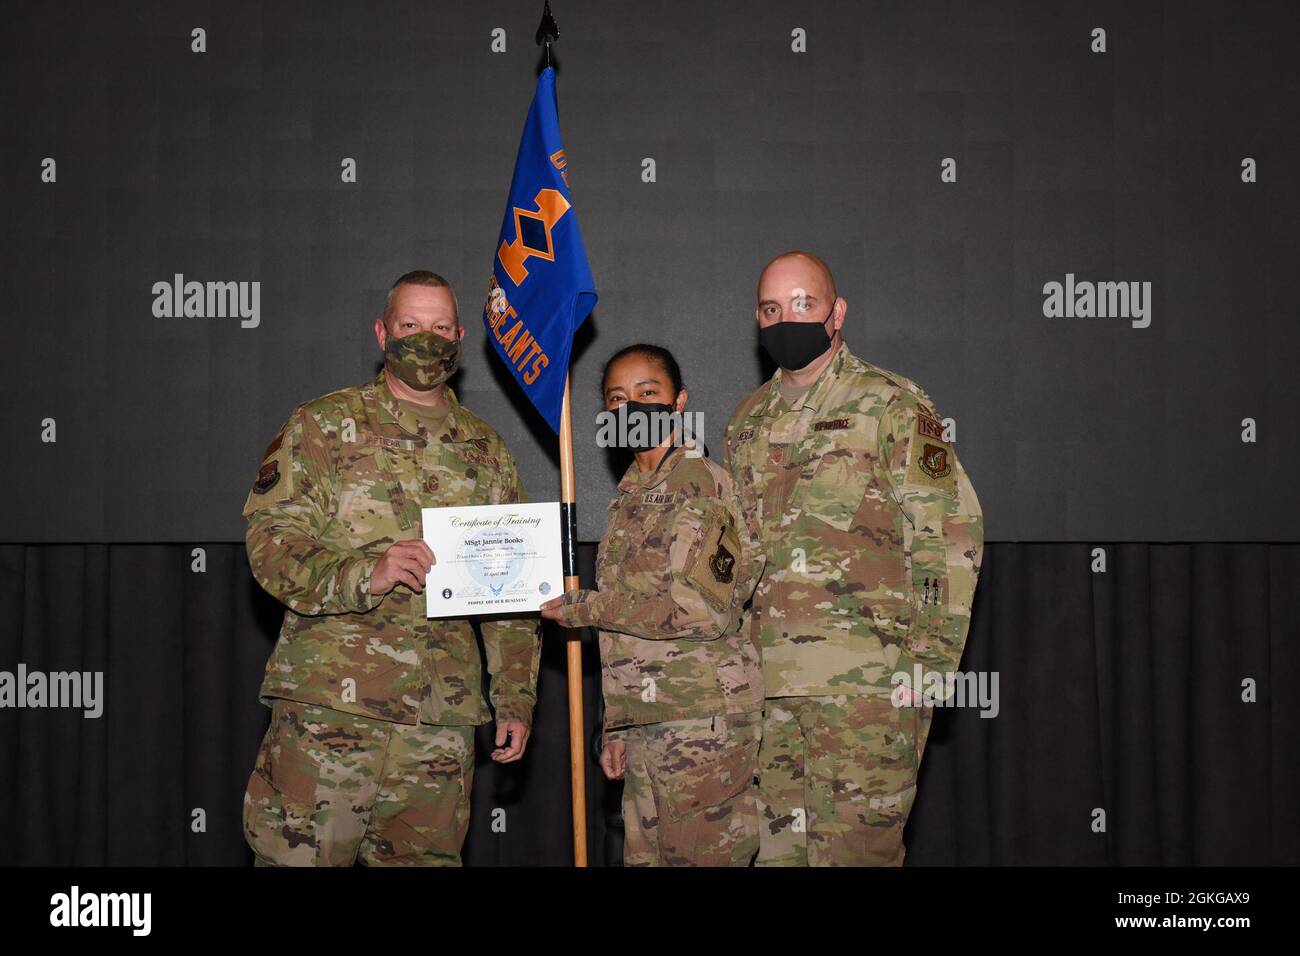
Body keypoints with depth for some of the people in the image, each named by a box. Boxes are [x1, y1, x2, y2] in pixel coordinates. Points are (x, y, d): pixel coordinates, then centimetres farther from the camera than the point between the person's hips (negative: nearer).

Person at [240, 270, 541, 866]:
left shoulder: (486, 452, 16)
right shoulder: (322, 426, 4)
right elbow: (270, 542, -6)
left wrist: (515, 698, 12)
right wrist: (365, 573, -22)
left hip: (443, 726, 4)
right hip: (329, 706, -3)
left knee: (426, 857, 8)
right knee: (298, 855, -4)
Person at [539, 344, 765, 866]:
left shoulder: (700, 483, -7)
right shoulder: (630, 497, 19)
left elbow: (701, 606, -18)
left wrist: (580, 608, -10)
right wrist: (616, 727, 18)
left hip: (703, 717, -8)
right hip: (645, 723, 8)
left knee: (702, 855, -6)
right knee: (644, 856, 9)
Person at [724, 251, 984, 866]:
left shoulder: (891, 406, -1)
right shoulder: (748, 423, 18)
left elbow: (952, 536, -6)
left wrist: (930, 665, -11)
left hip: (867, 682, -6)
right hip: (769, 683, 6)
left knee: (853, 846, -7)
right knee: (780, 848, 10)